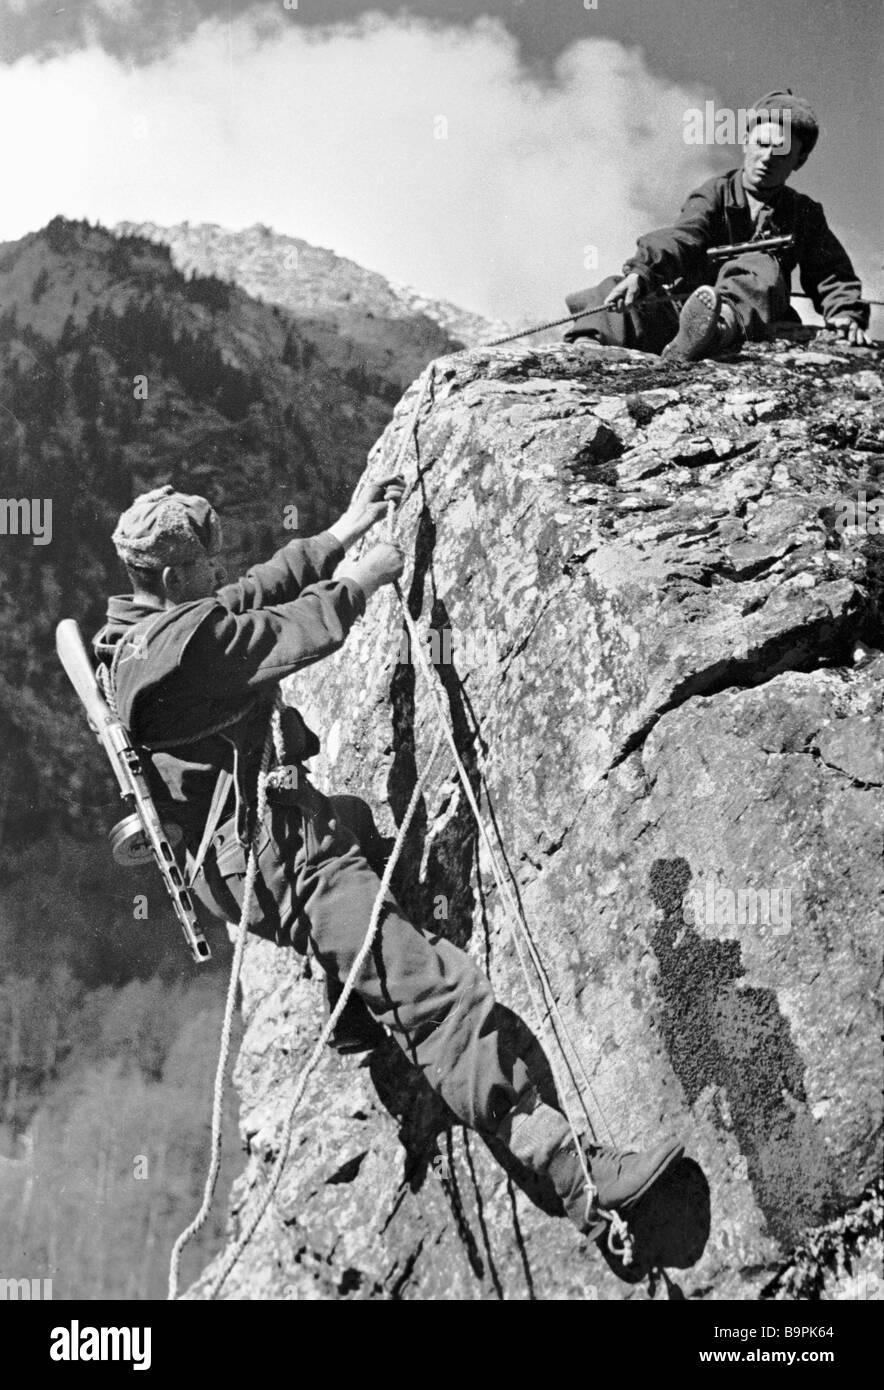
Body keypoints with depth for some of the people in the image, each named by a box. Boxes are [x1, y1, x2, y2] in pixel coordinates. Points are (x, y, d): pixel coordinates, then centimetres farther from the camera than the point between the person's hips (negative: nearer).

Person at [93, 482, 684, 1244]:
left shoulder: (143, 631, 10)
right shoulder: (182, 639, -21)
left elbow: (261, 591, 20)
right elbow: (303, 631, -16)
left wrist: (342, 533, 21)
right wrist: (365, 578, 2)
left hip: (255, 840, 12)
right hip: (282, 864, -12)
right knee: (438, 994, -16)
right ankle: (573, 1171, -18)